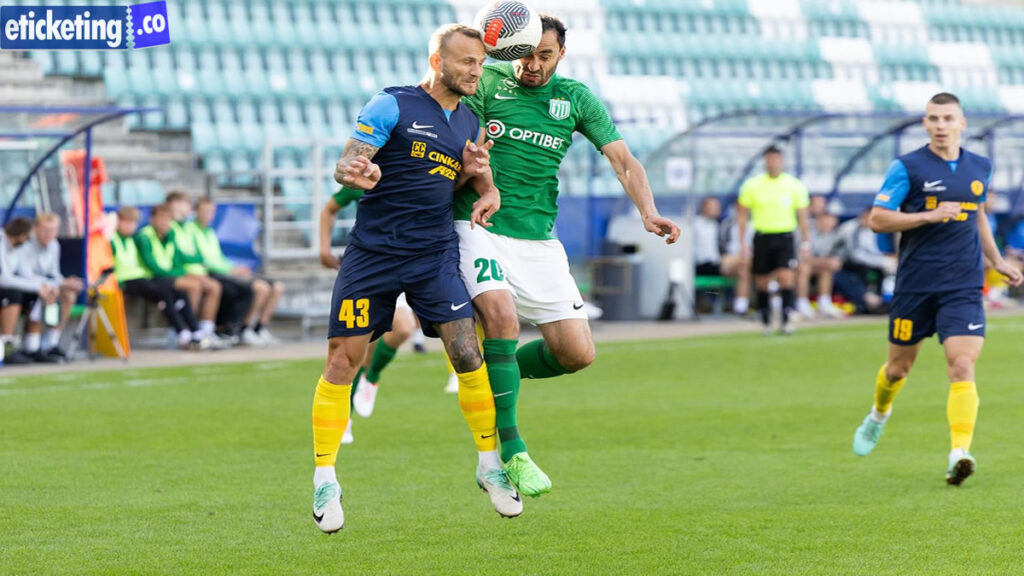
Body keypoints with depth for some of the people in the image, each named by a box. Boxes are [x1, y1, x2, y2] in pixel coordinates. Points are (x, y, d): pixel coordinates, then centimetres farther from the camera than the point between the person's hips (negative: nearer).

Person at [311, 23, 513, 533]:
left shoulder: (469, 124, 12)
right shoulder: (391, 106, -6)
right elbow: (344, 165, -11)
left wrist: (479, 176, 0)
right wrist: (353, 171, -36)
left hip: (435, 253, 4)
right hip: (373, 251, -4)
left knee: (467, 354, -9)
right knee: (343, 358, -5)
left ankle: (490, 466, 7)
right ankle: (324, 482, 6)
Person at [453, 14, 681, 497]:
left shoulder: (575, 98, 8)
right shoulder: (487, 81, 0)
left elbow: (622, 159, 3)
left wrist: (648, 212, -14)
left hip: (538, 239, 4)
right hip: (479, 227, -4)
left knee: (578, 353, -5)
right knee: (501, 316, -29)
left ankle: (495, 373, 25)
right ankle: (511, 453, -20)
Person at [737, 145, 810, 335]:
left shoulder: (794, 185, 3)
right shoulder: (752, 185, 3)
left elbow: (803, 216, 8)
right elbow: (743, 216, 8)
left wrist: (805, 243, 3)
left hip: (785, 237, -1)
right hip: (762, 238, 1)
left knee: (786, 278, -16)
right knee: (762, 282, 5)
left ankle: (786, 320, -18)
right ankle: (766, 322, 18)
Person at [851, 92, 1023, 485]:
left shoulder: (980, 168, 9)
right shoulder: (907, 167, -6)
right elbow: (876, 219, -10)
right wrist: (931, 215, -18)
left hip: (963, 287, 2)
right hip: (914, 286, -2)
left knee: (962, 367, -15)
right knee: (899, 367, 13)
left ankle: (959, 453, -22)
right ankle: (879, 415, 46)